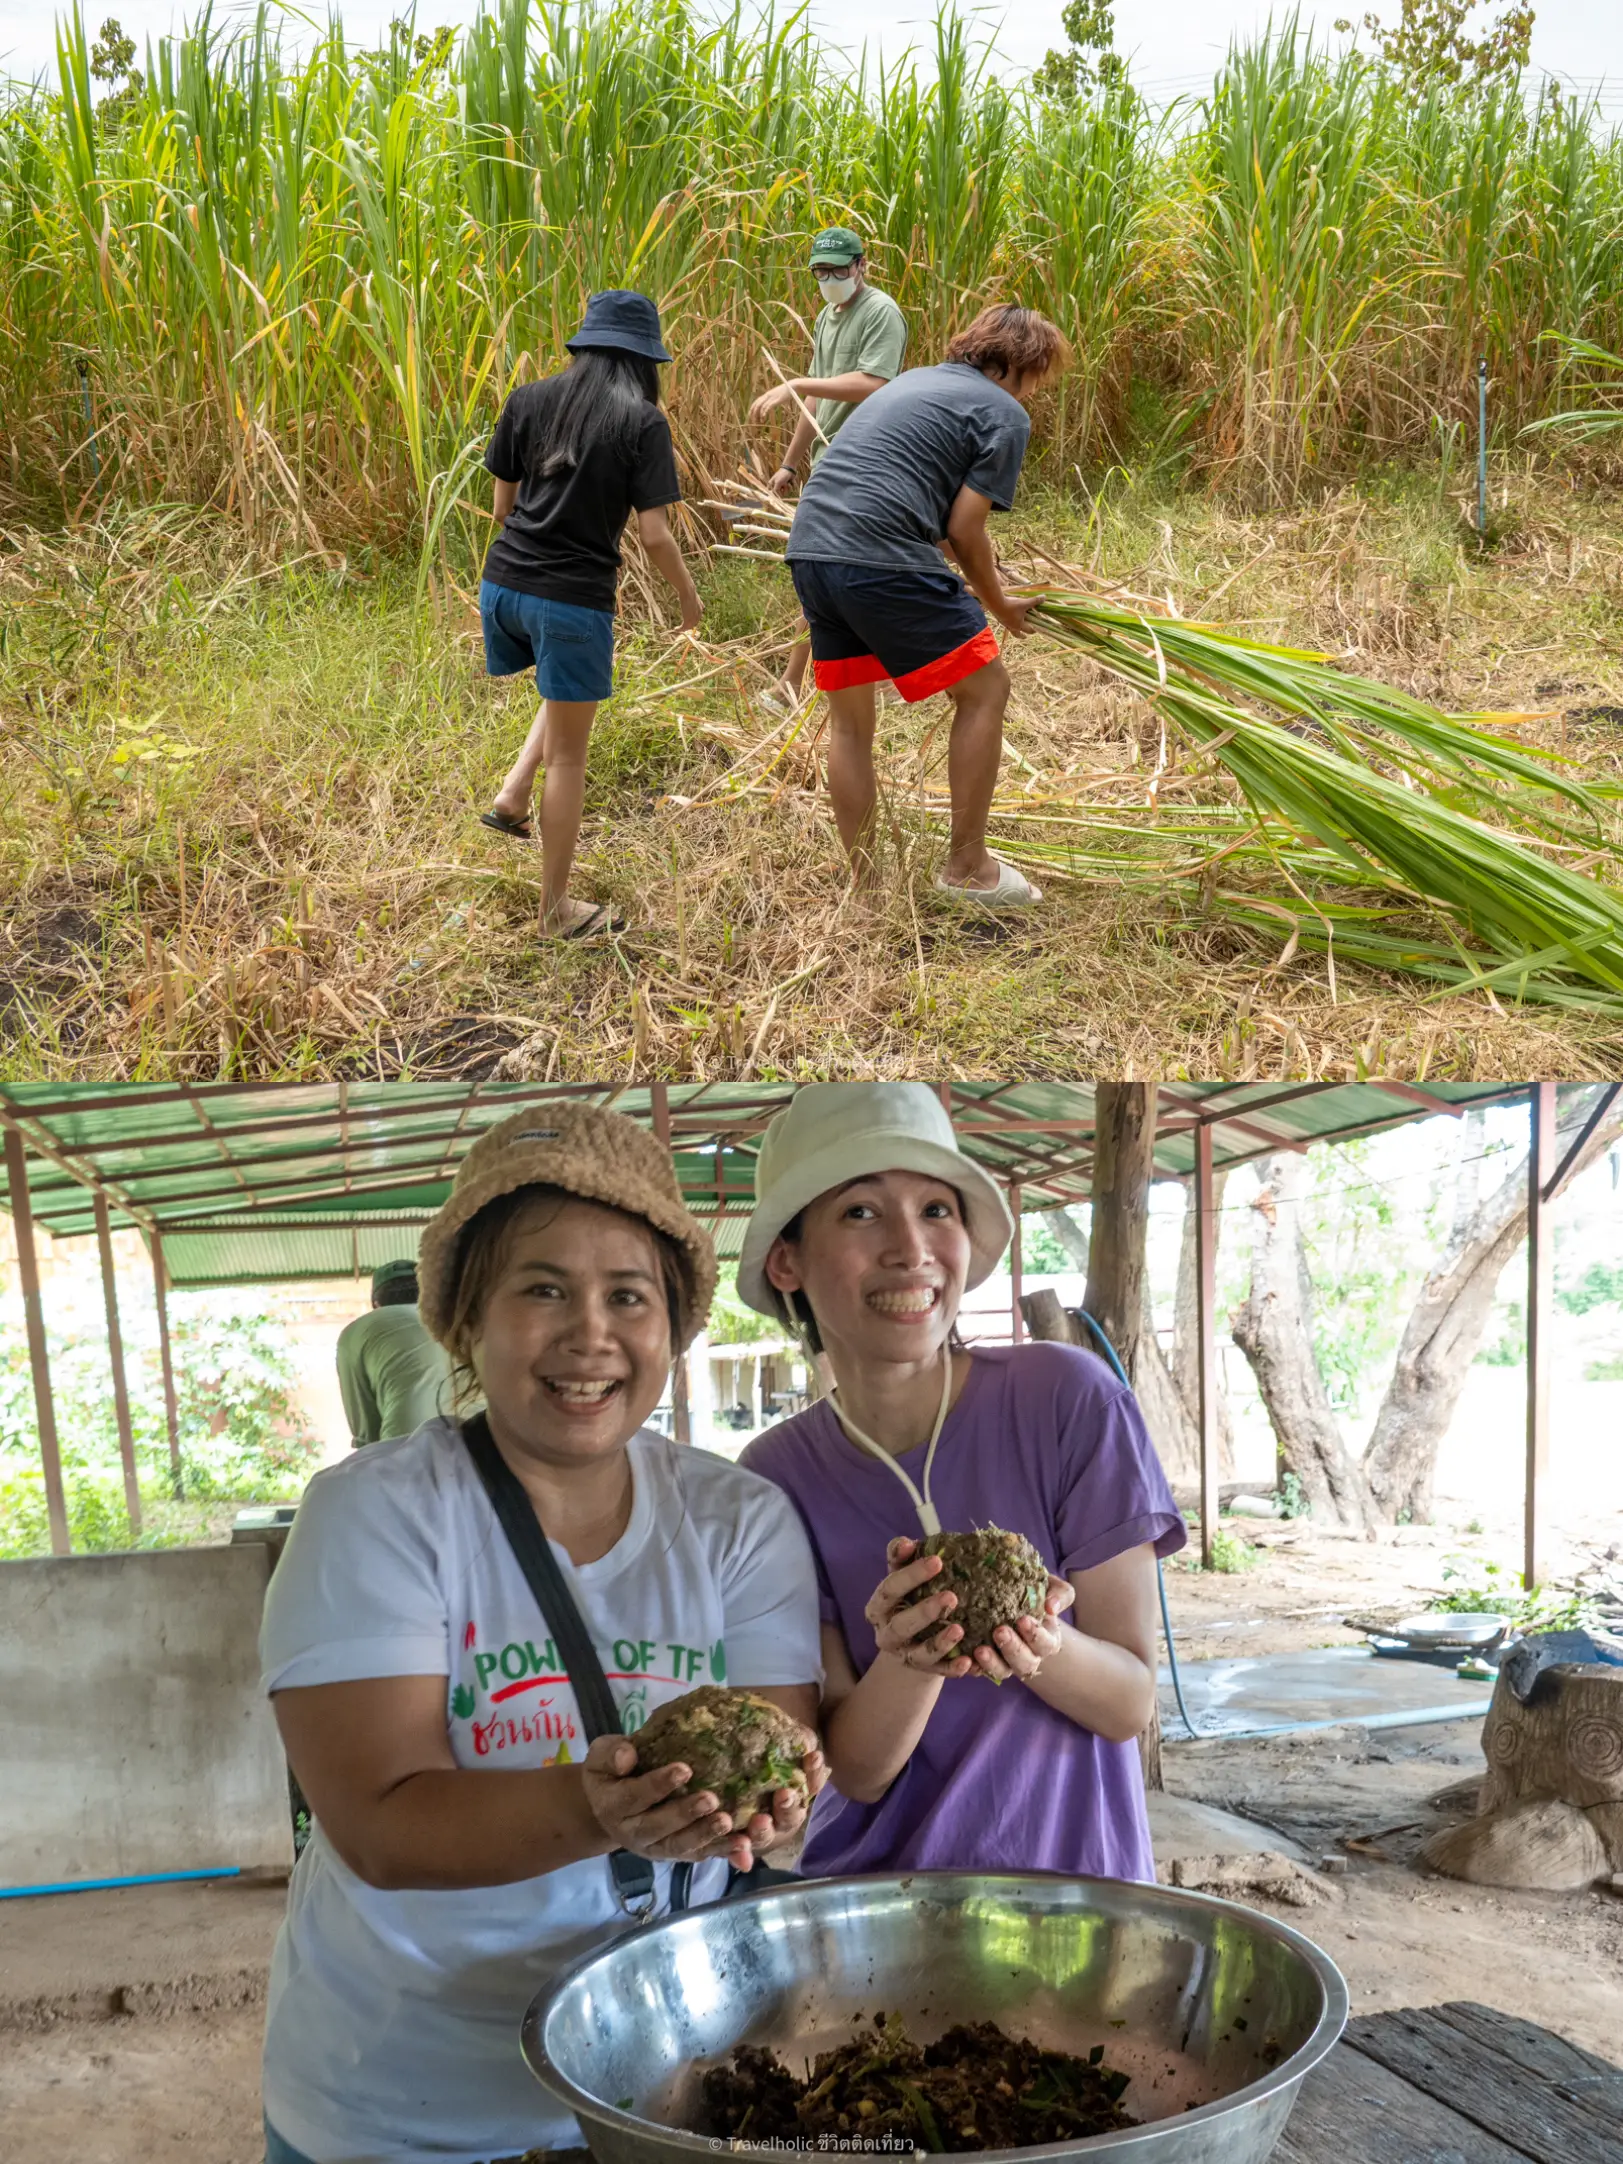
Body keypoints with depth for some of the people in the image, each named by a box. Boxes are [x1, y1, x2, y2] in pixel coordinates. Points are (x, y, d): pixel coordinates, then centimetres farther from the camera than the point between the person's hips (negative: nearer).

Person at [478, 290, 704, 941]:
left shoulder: (528, 400, 5)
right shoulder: (643, 422, -7)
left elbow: (503, 505, 11)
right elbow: (655, 536, -10)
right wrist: (689, 595, 8)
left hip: (504, 585, 5)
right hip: (574, 598, -5)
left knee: (572, 689, 34)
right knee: (568, 755, 8)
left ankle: (512, 797, 20)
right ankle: (556, 908, 19)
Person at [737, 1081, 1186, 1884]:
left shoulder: (1070, 1402, -11)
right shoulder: (778, 1475, -5)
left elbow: (1132, 1702, -6)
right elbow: (857, 1772, -5)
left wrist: (1040, 1649, -25)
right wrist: (906, 1660, -24)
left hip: (1070, 1879, -1)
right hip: (871, 1881, 1)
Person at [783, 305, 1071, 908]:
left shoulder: (913, 381, 28)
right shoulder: (1005, 413, 4)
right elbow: (964, 529, -2)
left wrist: (965, 584, 38)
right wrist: (997, 605, 15)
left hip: (809, 551, 8)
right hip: (881, 559, -8)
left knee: (849, 718, 17)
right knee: (983, 690, 6)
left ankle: (863, 882, 23)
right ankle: (967, 867, 10)